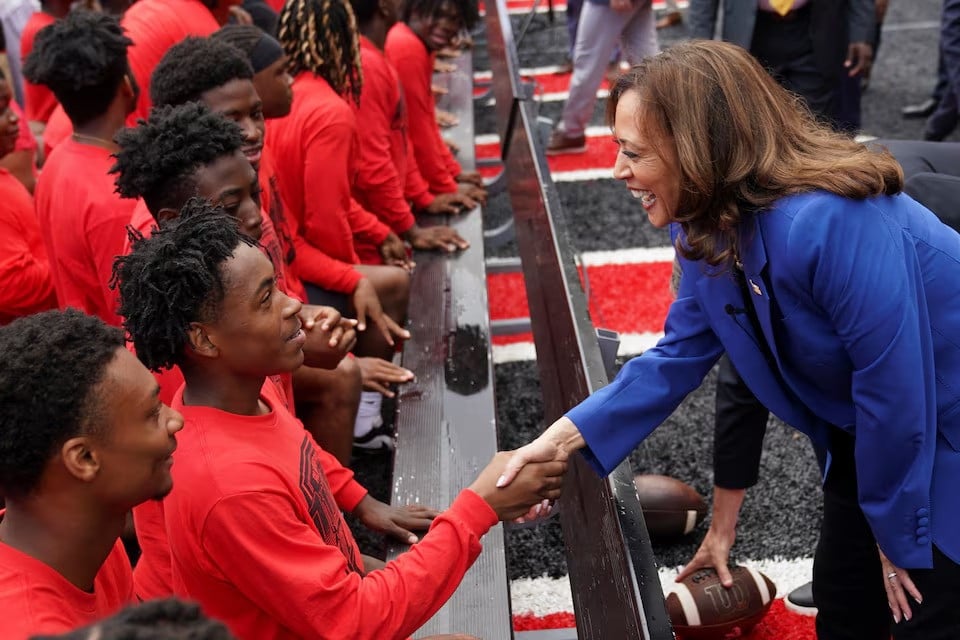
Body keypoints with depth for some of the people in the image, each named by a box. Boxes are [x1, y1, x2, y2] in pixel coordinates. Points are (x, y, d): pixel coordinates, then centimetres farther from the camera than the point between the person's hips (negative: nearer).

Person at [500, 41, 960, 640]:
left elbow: (896, 387, -29)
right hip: (872, 437, 8)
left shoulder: (832, 222, -36)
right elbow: (681, 354, -3)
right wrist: (567, 435, -13)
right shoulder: (709, 228, -8)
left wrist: (898, 533, -15)